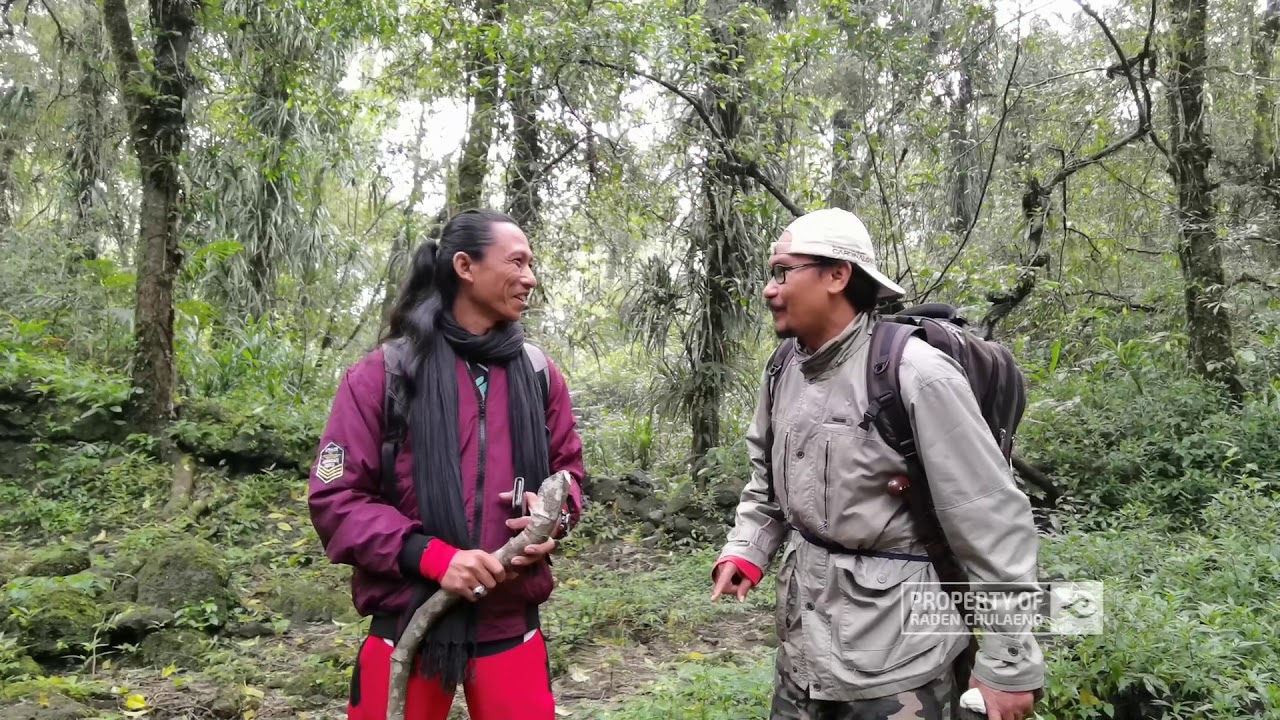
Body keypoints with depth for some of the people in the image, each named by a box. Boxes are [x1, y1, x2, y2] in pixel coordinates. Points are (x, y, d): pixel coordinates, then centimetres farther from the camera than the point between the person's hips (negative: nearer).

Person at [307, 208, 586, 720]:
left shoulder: (539, 374, 6)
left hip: (512, 626, 3)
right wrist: (431, 557, -18)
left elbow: (567, 468, 16)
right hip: (407, 624, -3)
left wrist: (557, 514, -8)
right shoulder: (383, 373, -6)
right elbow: (334, 497, -7)